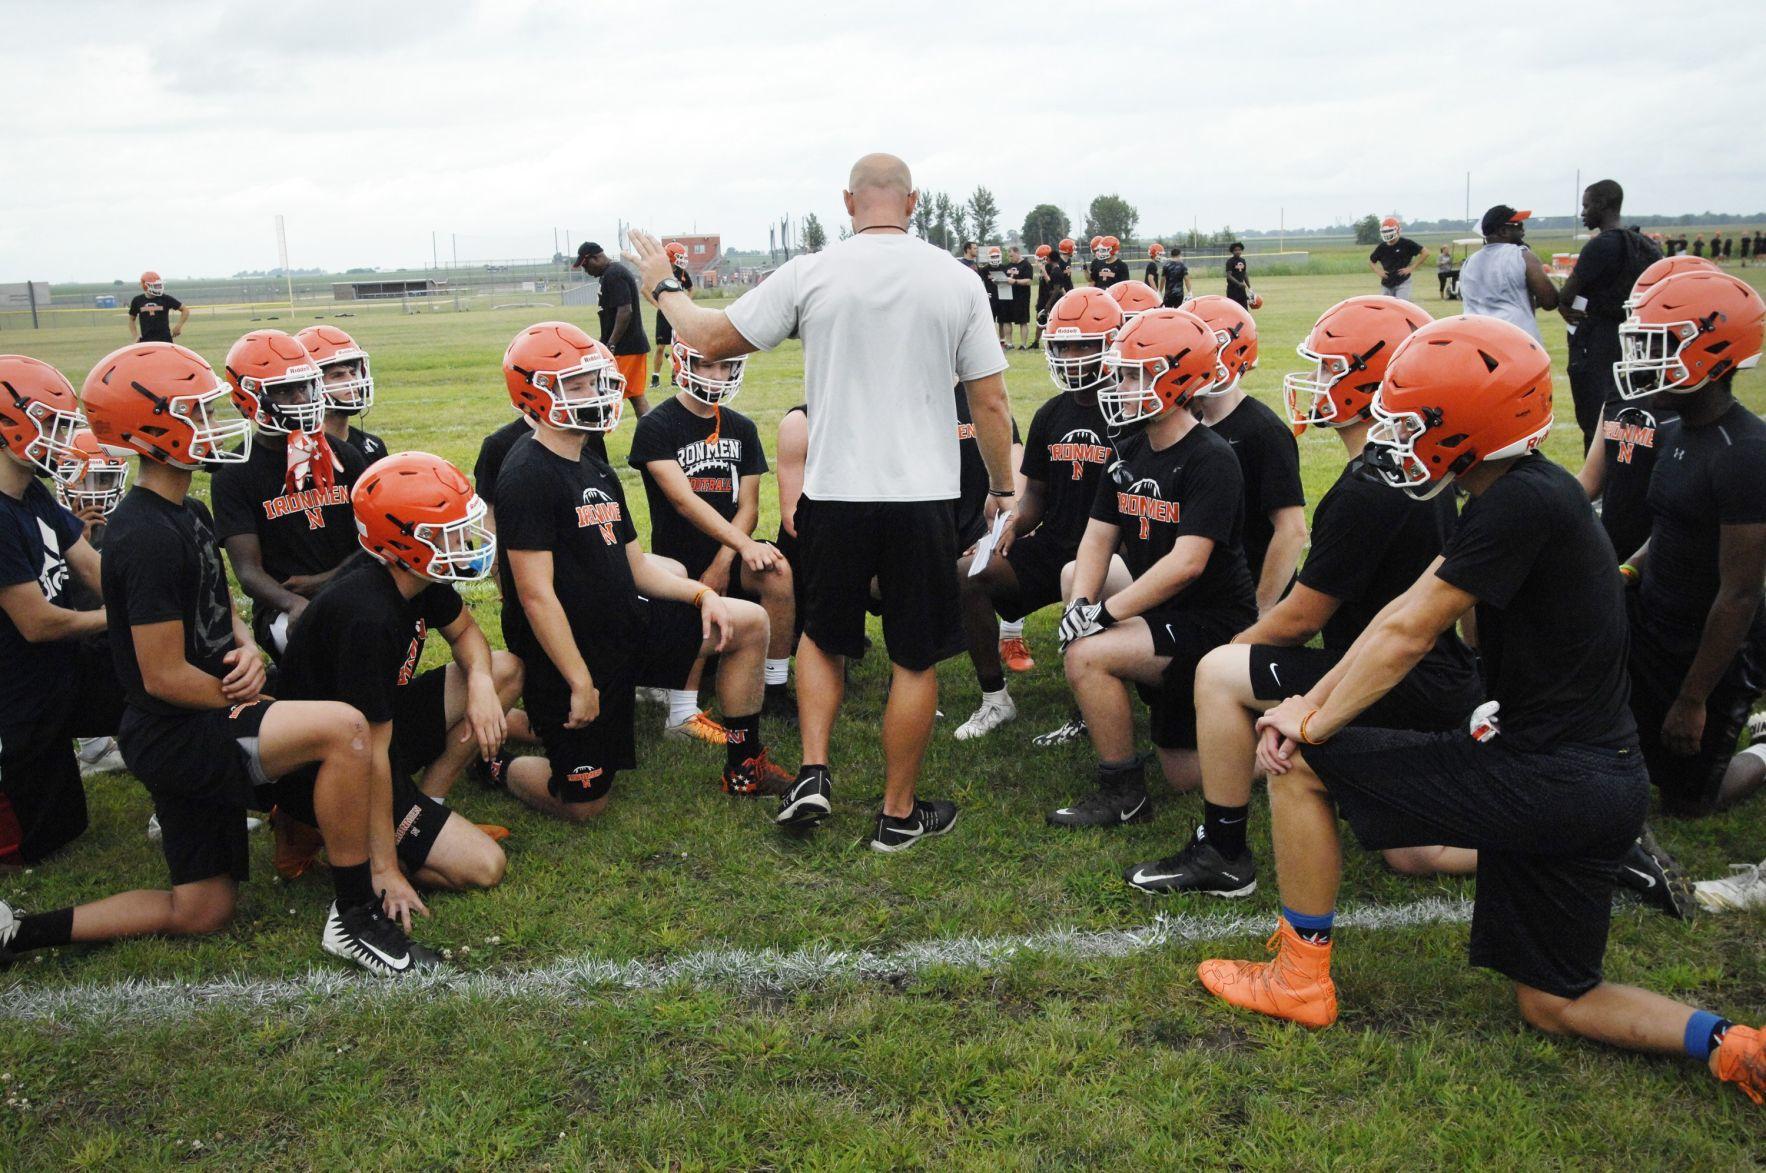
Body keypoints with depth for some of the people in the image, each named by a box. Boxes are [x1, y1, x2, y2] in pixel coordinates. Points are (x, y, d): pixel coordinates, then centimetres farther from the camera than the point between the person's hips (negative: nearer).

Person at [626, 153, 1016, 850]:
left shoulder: (811, 274, -3)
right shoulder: (957, 282, -1)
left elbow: (713, 340, 4)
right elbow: (990, 403, 1)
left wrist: (661, 287, 23)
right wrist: (1003, 486, 15)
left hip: (835, 493, 0)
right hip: (923, 496, 0)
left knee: (823, 635, 23)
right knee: (915, 660, 11)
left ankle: (813, 774, 14)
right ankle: (899, 813, 21)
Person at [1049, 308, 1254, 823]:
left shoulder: (1210, 460, -20)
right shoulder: (1131, 452, 6)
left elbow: (1187, 563, -28)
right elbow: (1099, 536, 5)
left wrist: (1106, 614, -25)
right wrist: (1080, 604, -14)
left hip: (1212, 621, -9)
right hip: (1161, 602, 9)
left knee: (1087, 658, -23)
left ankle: (1123, 793, -4)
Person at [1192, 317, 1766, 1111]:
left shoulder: (1523, 503, -21)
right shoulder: (1530, 493, 10)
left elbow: (1408, 636, -17)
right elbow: (1401, 615, 8)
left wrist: (1311, 728, -6)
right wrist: (1312, 703, 3)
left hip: (1548, 781, -10)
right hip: (1594, 782, 10)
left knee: (1299, 766, -3)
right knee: (1554, 1006, 22)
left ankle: (1302, 979, 8)